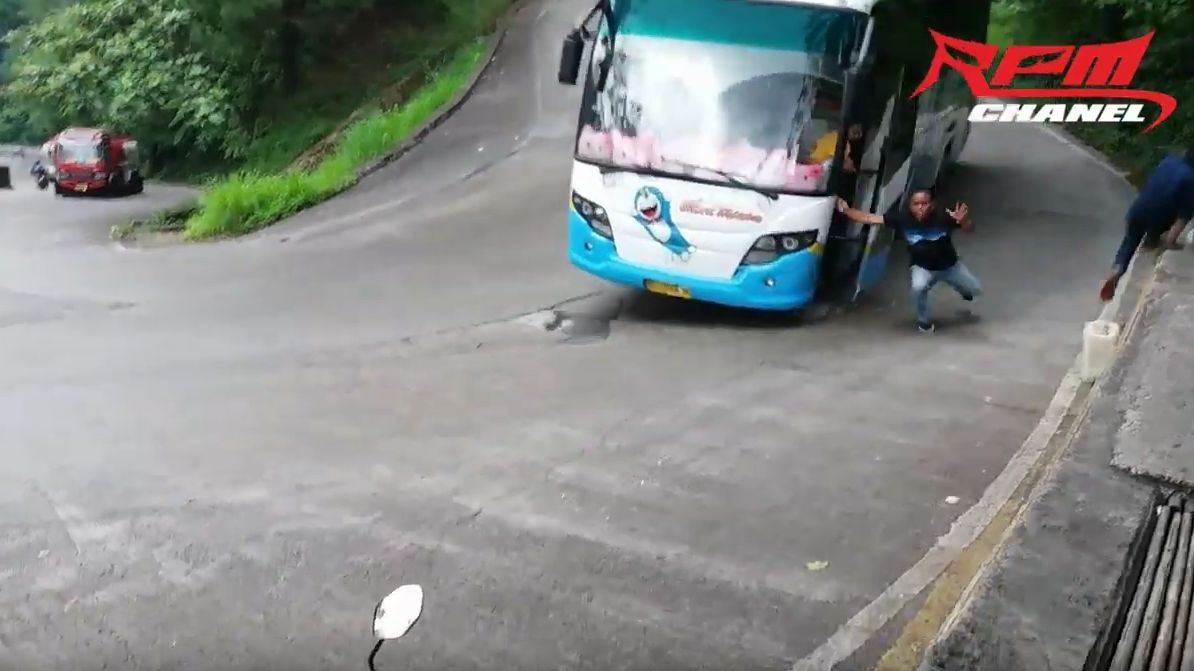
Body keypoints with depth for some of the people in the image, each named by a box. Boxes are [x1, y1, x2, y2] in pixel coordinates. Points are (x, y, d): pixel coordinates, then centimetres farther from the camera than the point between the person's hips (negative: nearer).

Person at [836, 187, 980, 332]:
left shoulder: (943, 216, -30)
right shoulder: (902, 218, -26)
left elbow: (969, 229, -26)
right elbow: (870, 218, -27)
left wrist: (963, 220, -49)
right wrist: (846, 210, -36)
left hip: (950, 265, 1)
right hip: (922, 267, -1)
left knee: (976, 290, 14)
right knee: (918, 287, -33)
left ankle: (962, 289, 56)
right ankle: (923, 321, -2)